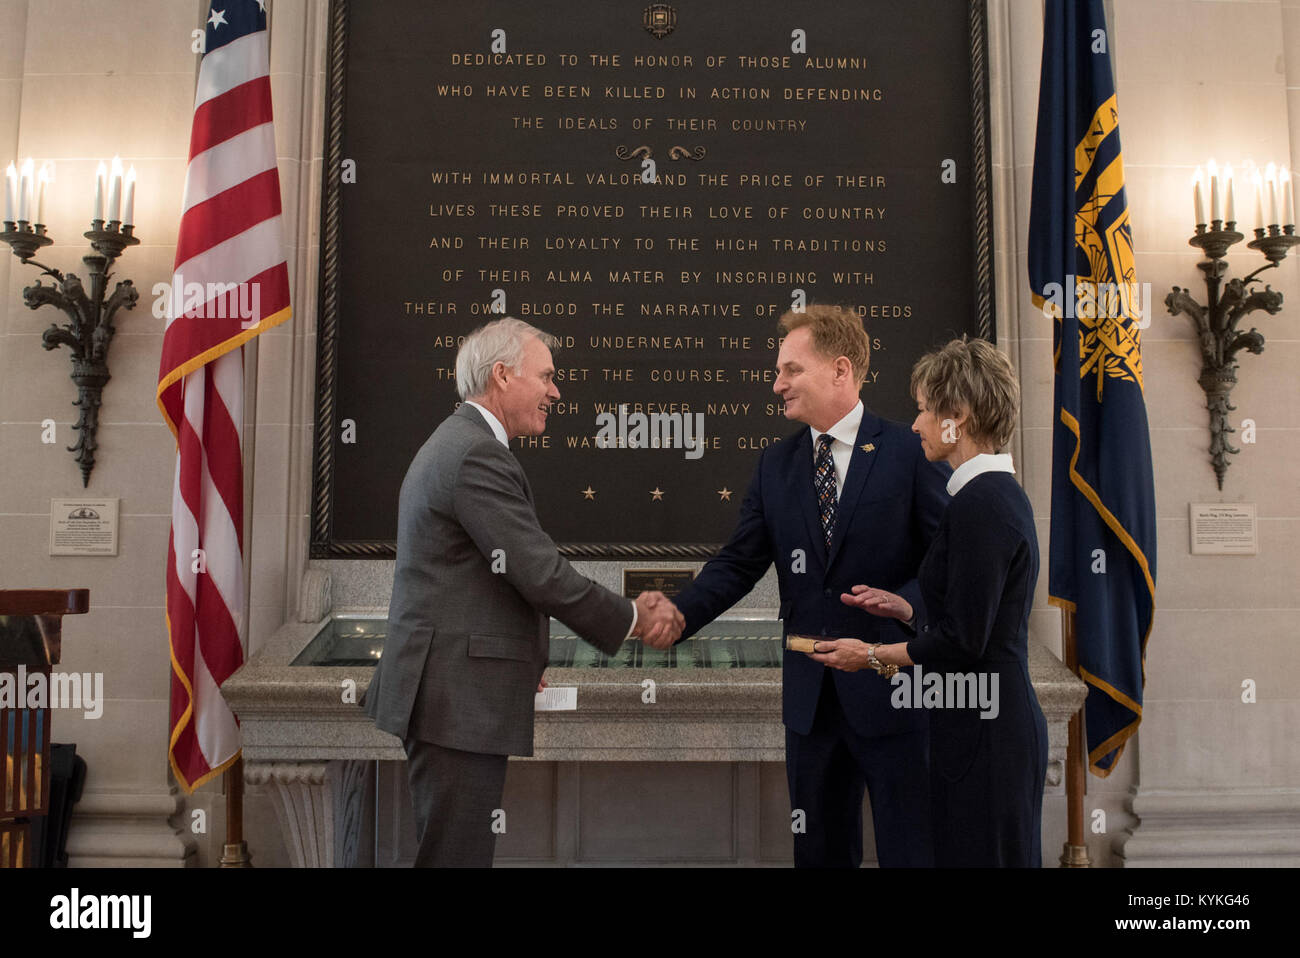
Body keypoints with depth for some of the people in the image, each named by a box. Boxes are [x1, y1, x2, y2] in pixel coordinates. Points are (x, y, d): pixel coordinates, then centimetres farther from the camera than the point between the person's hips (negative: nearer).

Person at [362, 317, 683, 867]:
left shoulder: (450, 444, 16)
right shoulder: (479, 455, -17)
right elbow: (541, 574, -20)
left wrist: (519, 657, 20)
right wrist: (634, 619, -7)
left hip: (442, 693, 11)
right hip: (459, 699, -11)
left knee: (455, 847, 18)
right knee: (455, 852, -2)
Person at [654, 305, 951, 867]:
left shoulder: (908, 452, -6)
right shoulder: (775, 465, 8)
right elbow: (738, 563, 4)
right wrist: (678, 615, -12)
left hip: (889, 692, -4)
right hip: (810, 694, 5)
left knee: (908, 849, 6)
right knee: (819, 851, 16)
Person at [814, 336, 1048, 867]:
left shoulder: (978, 505, -20)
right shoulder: (1003, 494, 11)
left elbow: (964, 640, -20)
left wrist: (872, 655, -9)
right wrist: (903, 608, 12)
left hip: (983, 736, -10)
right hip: (1004, 720, 10)